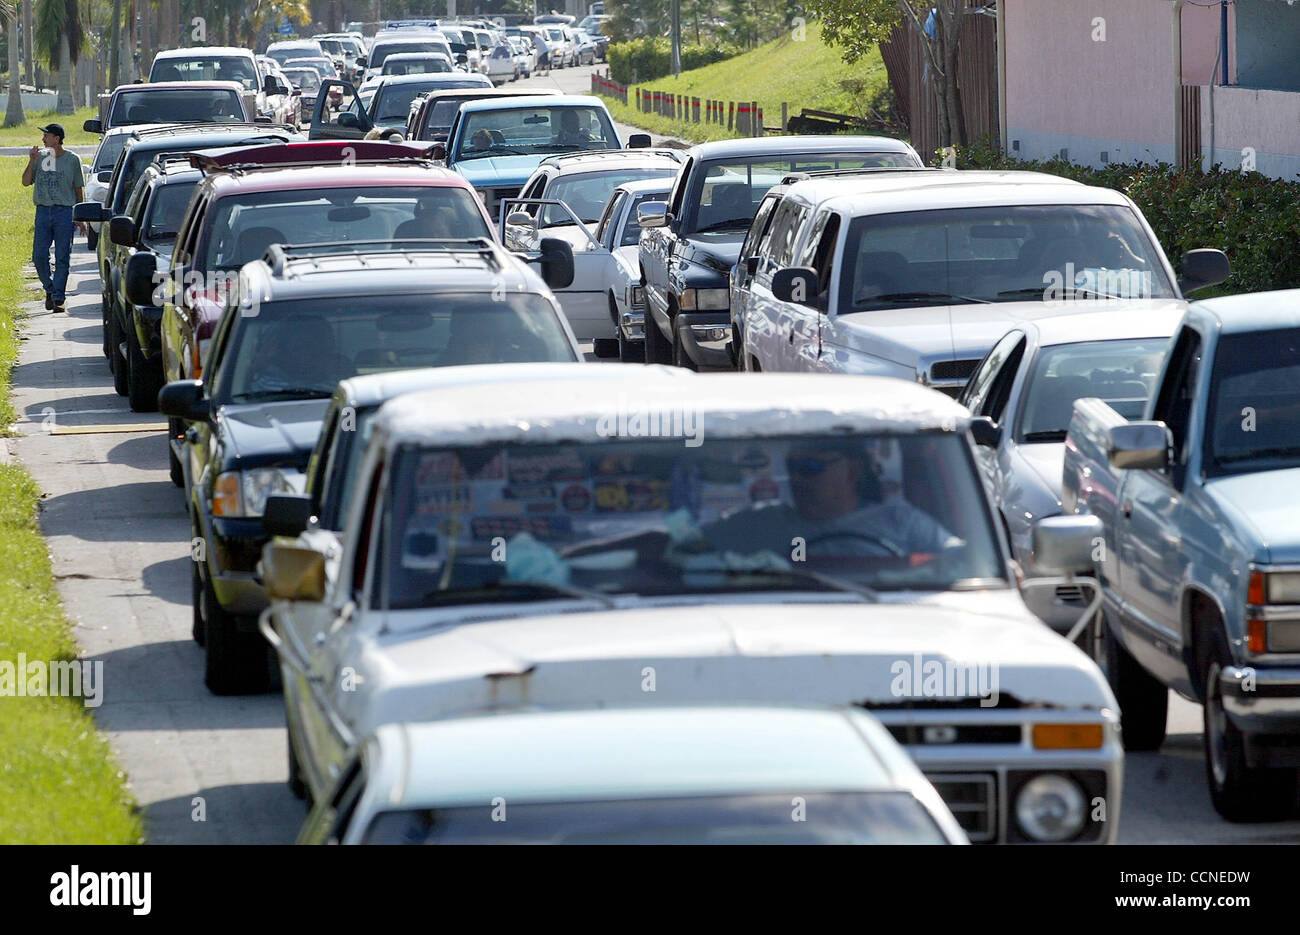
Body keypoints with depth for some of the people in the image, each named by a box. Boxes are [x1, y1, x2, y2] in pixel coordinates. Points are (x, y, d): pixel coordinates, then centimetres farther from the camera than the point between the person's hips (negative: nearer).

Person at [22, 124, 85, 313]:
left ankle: (59, 298, 0)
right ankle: (50, 289, 21)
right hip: (43, 212, 3)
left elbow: (78, 190, 7)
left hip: (64, 212, -3)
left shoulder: (72, 160, 2)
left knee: (62, 258, -4)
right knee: (39, 257, -1)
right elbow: (26, 182, 7)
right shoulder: (40, 157, 9)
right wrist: (32, 161, -7)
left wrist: (80, 218, 4)